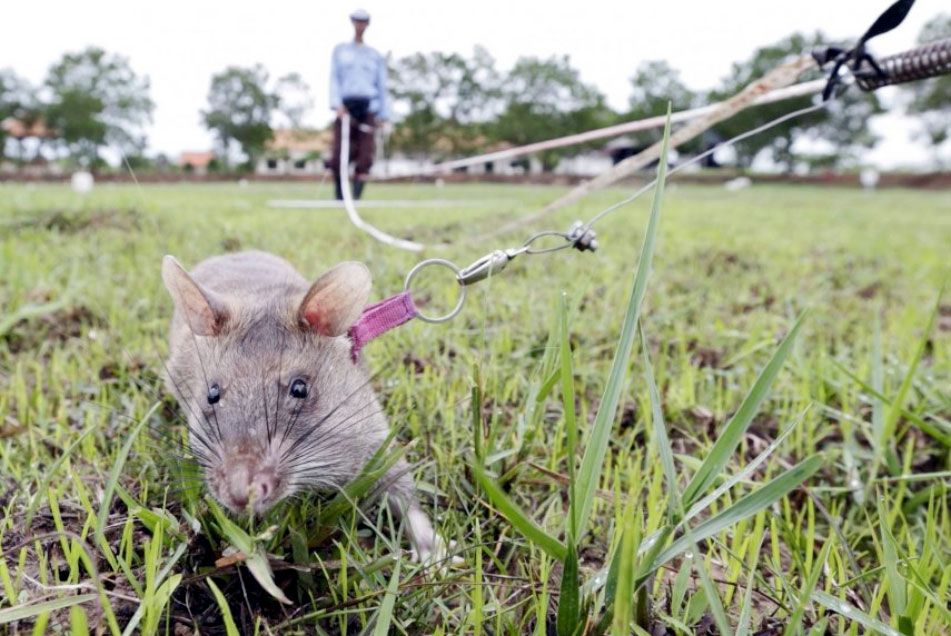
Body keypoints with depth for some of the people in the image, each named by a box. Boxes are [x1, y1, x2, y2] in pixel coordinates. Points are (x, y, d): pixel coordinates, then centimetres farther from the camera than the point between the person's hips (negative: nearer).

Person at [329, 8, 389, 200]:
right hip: (345, 105, -1)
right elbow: (334, 78, 7)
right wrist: (336, 104, -9)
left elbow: (382, 85, 14)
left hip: (368, 107, 1)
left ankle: (356, 198, -10)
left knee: (365, 156, -11)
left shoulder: (375, 55, 17)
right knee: (340, 154, -10)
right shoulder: (340, 50, 16)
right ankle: (339, 197, 2)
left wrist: (383, 114, 4)